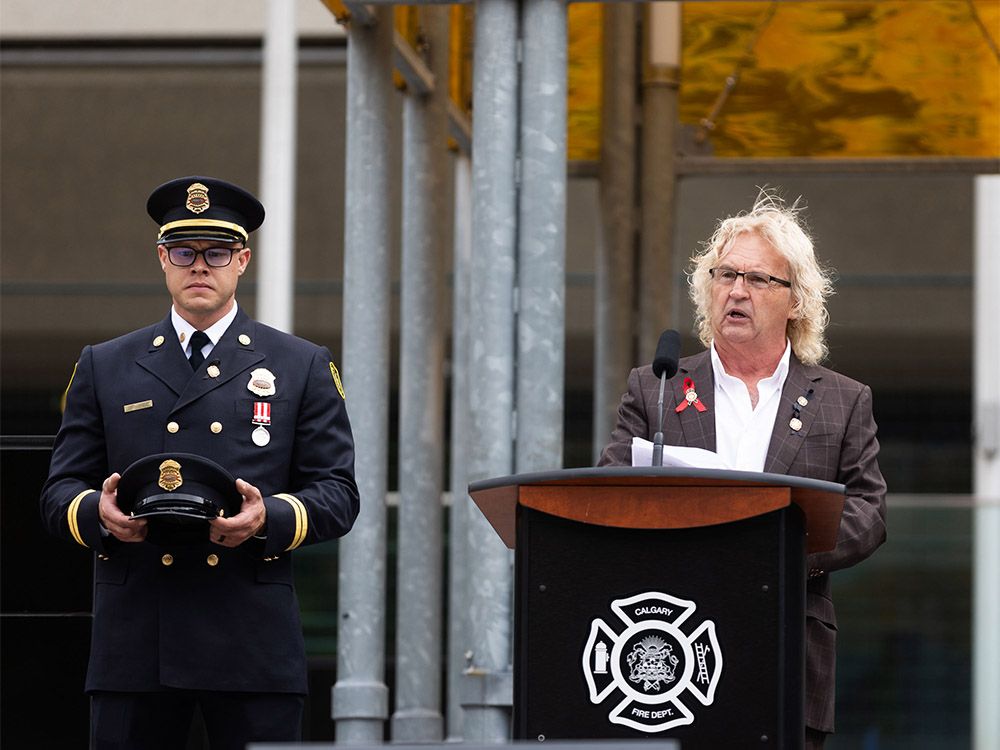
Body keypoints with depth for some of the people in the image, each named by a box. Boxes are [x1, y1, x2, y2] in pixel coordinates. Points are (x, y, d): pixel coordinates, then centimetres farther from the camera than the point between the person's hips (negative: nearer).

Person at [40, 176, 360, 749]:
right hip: (134, 644, 1)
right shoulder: (104, 368, 15)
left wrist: (268, 518, -15)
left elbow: (338, 494, 6)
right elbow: (59, 491, 12)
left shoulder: (304, 367, 12)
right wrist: (98, 513, -12)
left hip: (255, 643, -1)